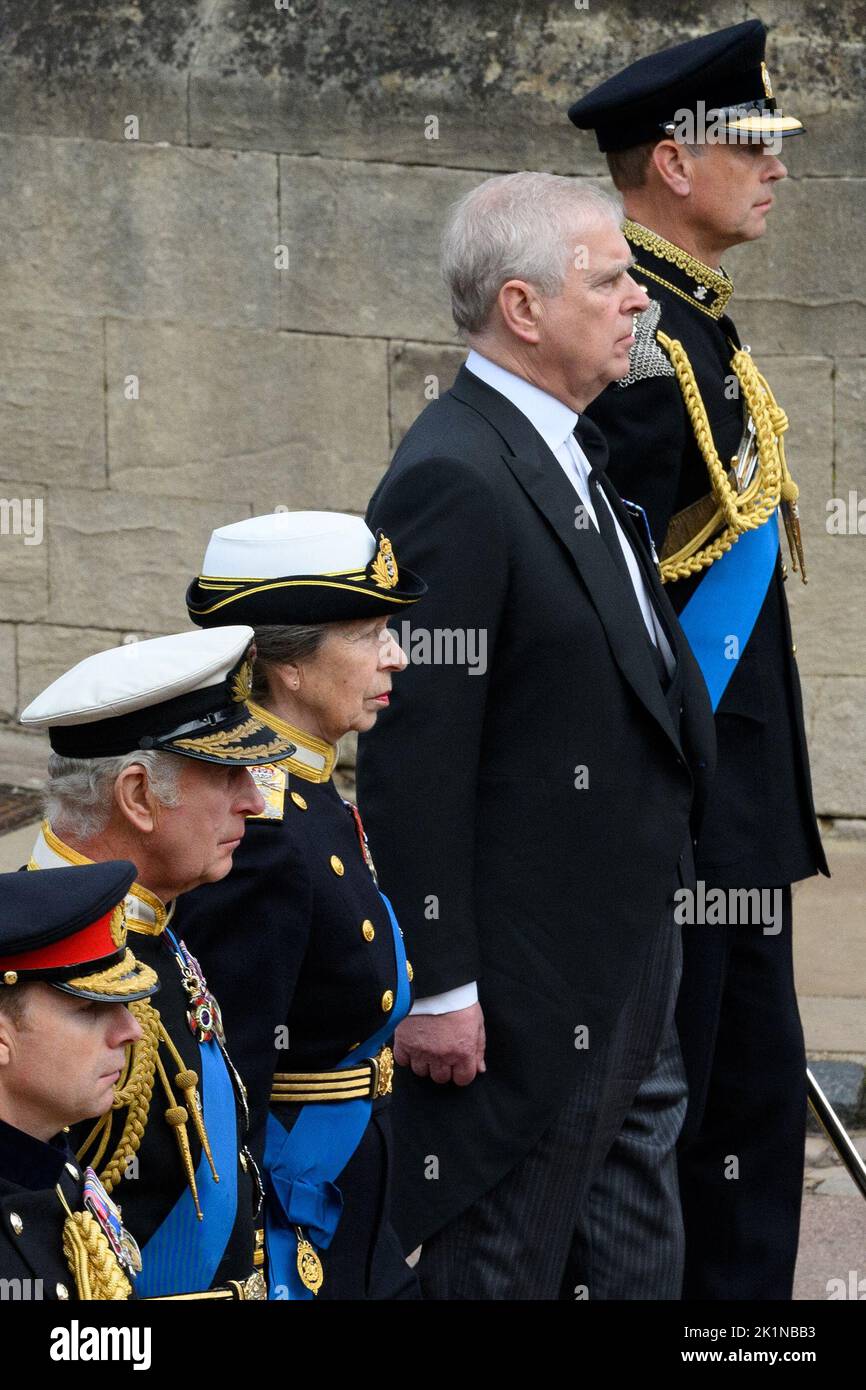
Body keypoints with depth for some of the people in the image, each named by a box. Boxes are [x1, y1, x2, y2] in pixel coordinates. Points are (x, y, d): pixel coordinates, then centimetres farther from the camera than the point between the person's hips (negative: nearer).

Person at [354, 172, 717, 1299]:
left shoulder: (567, 456, 12)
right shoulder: (454, 481, -21)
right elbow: (413, 758, -23)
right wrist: (437, 985, -22)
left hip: (625, 962, 10)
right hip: (525, 984, -10)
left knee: (633, 1251, 17)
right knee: (506, 1257, 1)